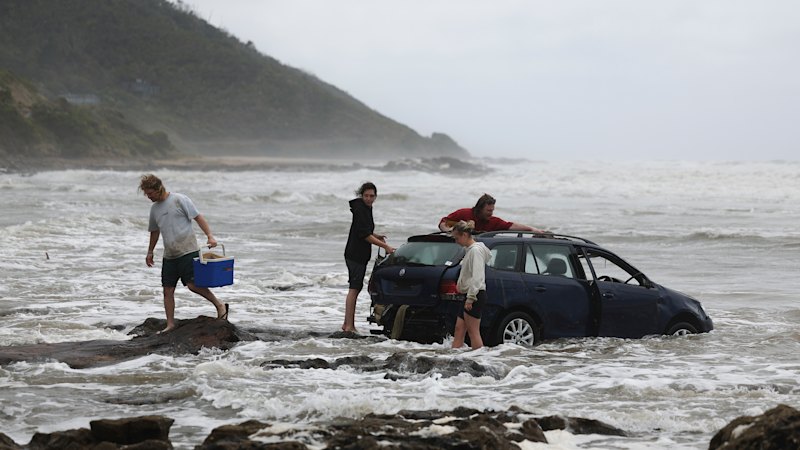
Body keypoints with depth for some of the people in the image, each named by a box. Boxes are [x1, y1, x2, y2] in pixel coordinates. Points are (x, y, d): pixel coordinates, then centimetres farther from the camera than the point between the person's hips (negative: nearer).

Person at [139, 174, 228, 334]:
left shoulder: (179, 200, -7)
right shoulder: (154, 208, 13)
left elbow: (198, 217, -9)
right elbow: (154, 231, 26)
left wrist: (210, 236, -19)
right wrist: (150, 252, 28)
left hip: (187, 250, -7)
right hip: (169, 255, 7)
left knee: (193, 284, -16)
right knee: (168, 290, 2)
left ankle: (220, 305, -1)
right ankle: (170, 324, 8)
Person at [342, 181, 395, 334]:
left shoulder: (366, 208, 14)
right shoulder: (360, 209, -15)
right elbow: (364, 235, -21)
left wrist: (375, 236, 8)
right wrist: (385, 246, -22)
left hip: (361, 255, 10)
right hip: (355, 254, -10)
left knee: (355, 288, 13)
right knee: (354, 288, -12)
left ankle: (347, 324, 18)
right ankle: (349, 326, -15)